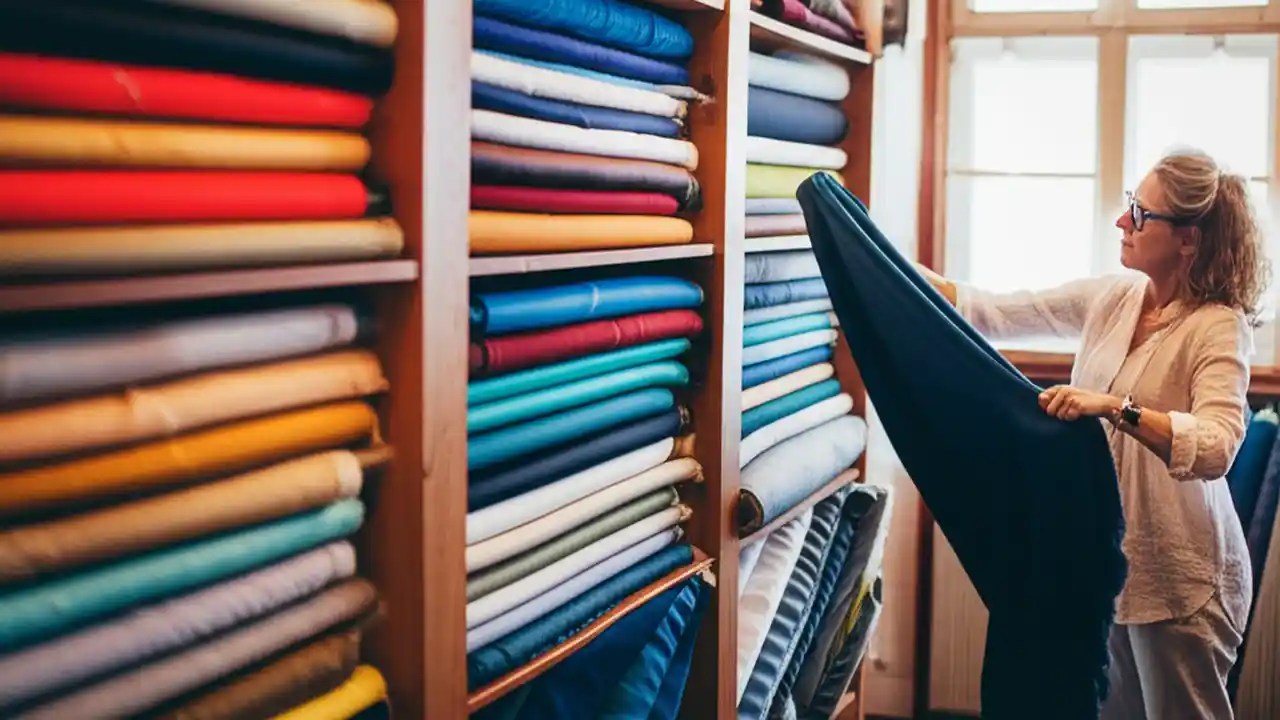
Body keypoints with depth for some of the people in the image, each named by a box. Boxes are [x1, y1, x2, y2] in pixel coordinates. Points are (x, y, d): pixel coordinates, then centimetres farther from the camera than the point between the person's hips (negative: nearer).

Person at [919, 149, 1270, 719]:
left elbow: (1215, 447, -30)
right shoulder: (1112, 297, 2)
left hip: (1176, 579, -7)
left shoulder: (1219, 327, -16)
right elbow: (994, 314, 4)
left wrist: (1113, 406, -41)